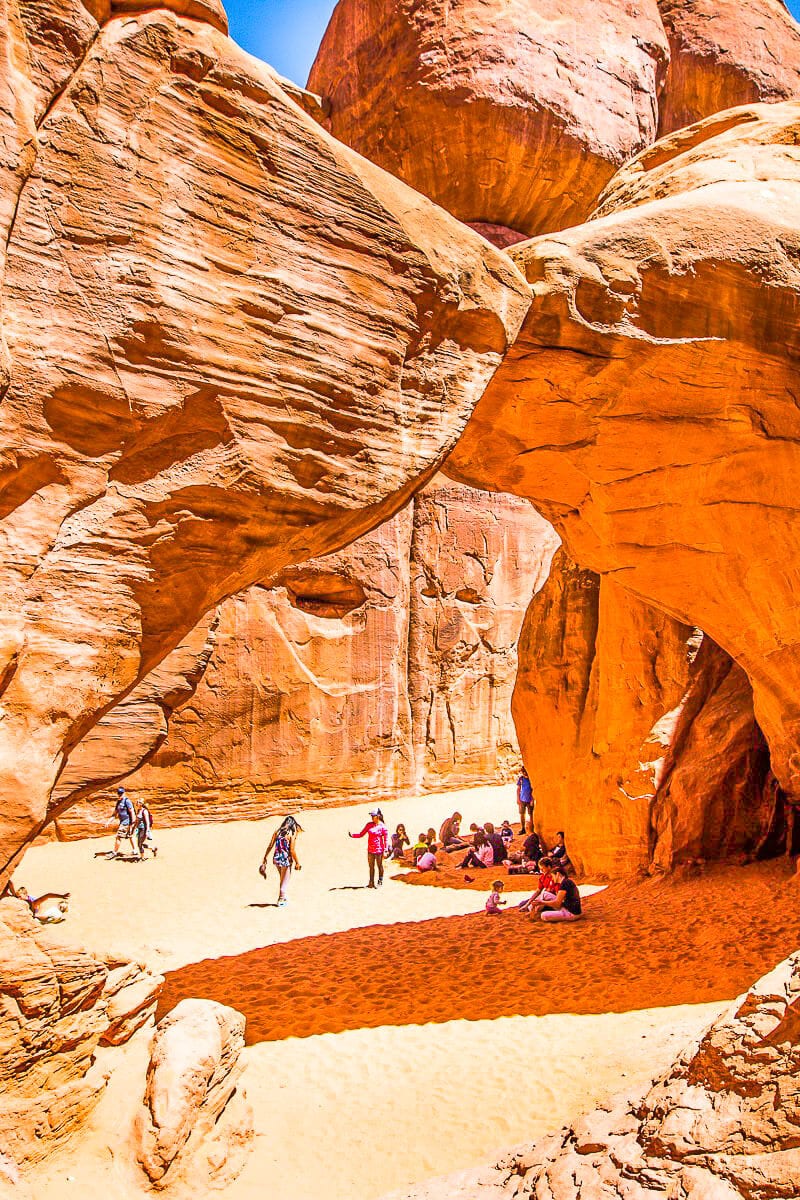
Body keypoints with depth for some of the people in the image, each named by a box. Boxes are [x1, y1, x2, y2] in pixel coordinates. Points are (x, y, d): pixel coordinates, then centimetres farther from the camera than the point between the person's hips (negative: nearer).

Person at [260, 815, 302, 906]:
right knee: (285, 881, 13)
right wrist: (297, 862, -3)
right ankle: (281, 900, 18)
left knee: (281, 879, 27)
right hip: (286, 860, -5)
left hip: (276, 859, 5)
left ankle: (282, 897, 38)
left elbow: (270, 846, 4)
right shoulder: (292, 834, -11)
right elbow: (292, 851, -14)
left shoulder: (277, 832, 3)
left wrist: (264, 859, 11)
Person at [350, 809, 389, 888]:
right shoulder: (369, 825, 4)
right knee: (371, 866, 10)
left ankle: (380, 882, 17)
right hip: (370, 849, 5)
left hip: (379, 850, -5)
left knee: (379, 866, 6)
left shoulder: (382, 827, -9)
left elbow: (386, 839, -7)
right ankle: (371, 882, 18)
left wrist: (385, 850, -12)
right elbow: (361, 834, 8)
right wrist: (352, 835, -7)